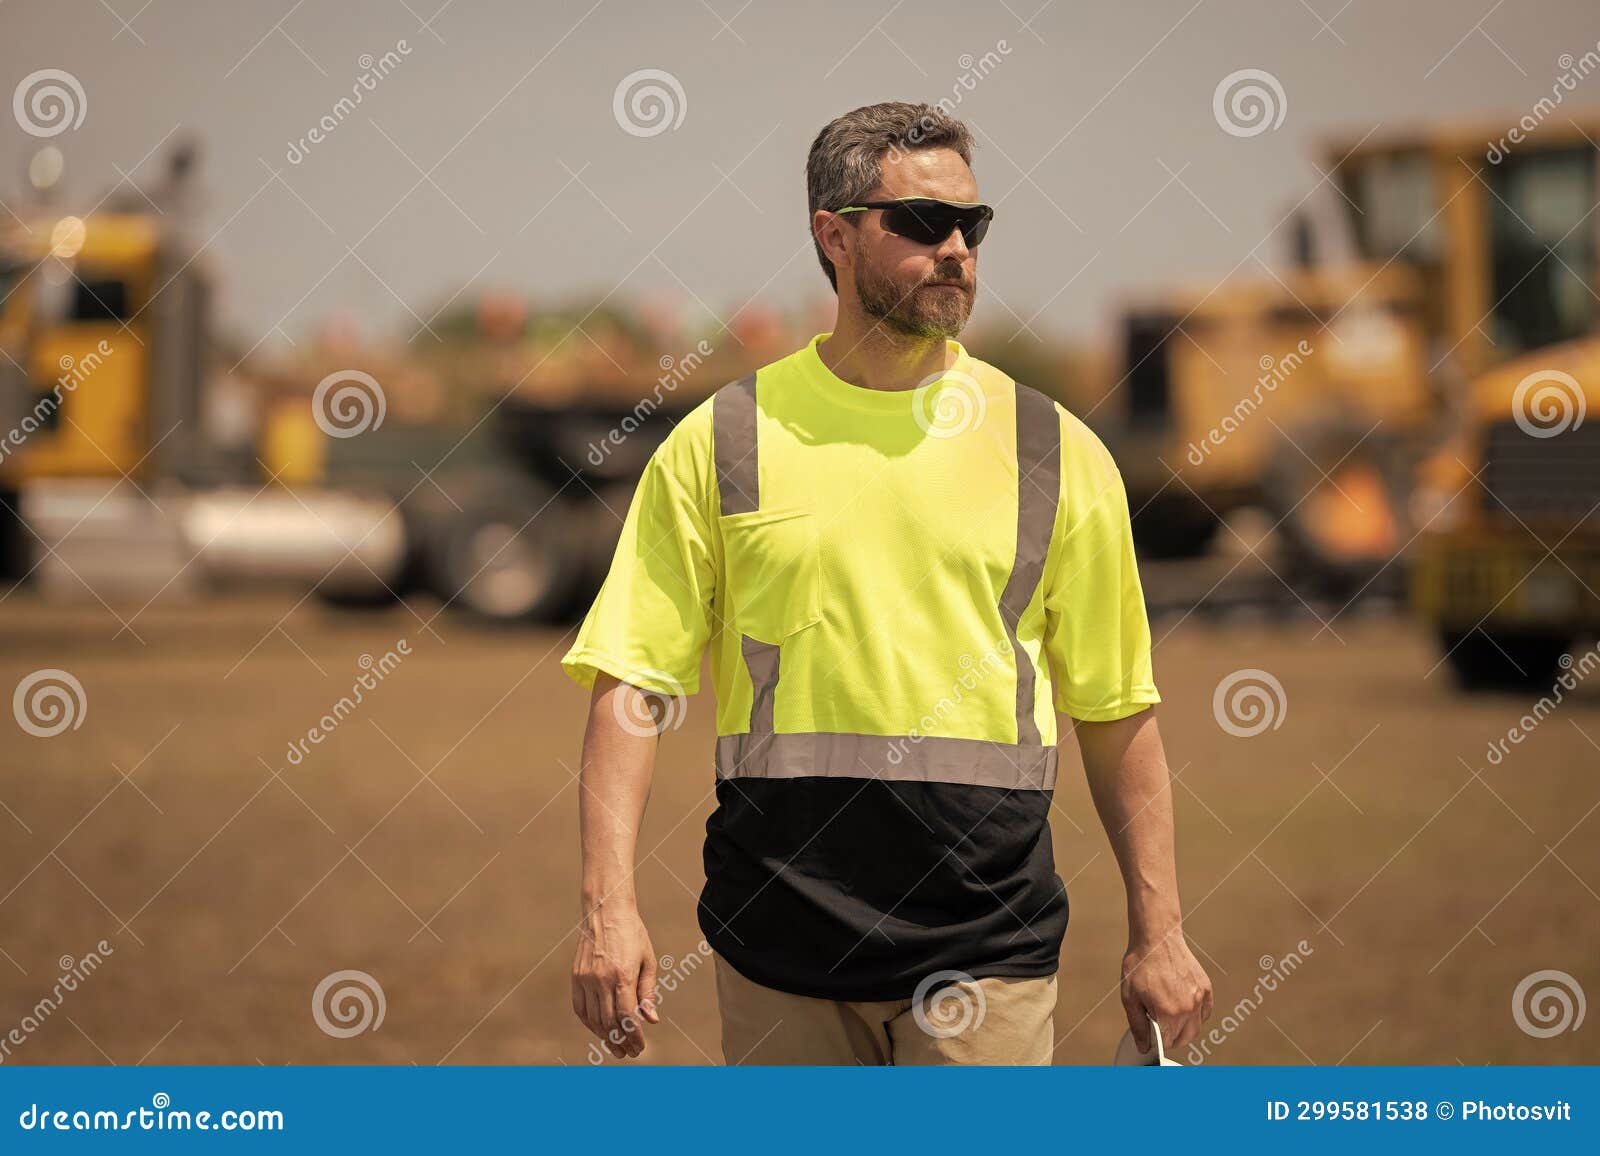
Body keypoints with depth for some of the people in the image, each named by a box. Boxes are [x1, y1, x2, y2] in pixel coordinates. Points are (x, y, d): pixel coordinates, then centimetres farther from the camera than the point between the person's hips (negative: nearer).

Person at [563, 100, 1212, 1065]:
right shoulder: (717, 445, 3)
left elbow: (1116, 711, 10)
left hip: (986, 950, 0)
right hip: (778, 944, 0)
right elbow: (631, 686, 1)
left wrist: (1159, 933, 7)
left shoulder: (1058, 453, 6)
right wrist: (610, 909, -10)